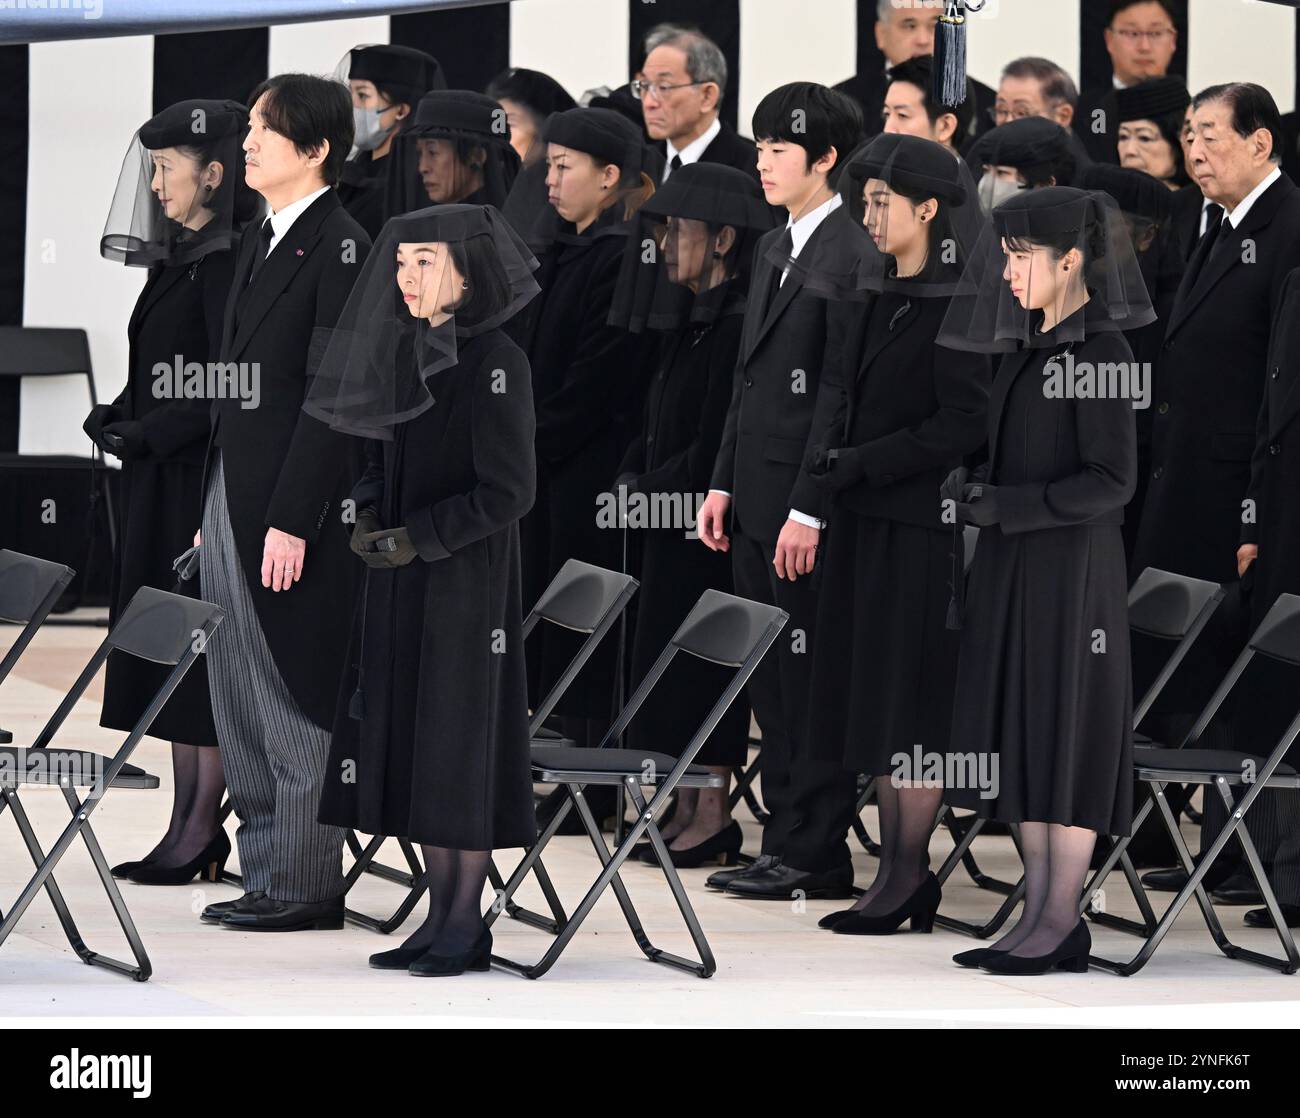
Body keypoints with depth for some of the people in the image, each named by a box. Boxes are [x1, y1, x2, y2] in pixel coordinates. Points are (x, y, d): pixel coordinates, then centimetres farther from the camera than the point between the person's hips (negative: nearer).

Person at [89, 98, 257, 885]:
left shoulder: (228, 264, -14)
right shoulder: (181, 258, 14)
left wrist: (147, 435, -17)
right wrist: (119, 418, 3)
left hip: (202, 485, -9)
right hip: (161, 486, 9)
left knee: (201, 647, -5)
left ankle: (200, 830, 0)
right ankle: (188, 827, 14)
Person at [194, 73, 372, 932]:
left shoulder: (342, 247, -12)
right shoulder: (262, 243, 15)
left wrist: (291, 521, -19)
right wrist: (213, 508, 15)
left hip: (296, 503, -9)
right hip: (231, 497, 9)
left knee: (293, 699, -3)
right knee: (240, 698, 11)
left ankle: (308, 885, 4)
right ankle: (266, 871, 18)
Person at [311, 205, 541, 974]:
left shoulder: (498, 363, -15)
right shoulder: (410, 353, 9)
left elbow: (509, 491, -18)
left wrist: (415, 538, -19)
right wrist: (370, 520, -4)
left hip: (466, 577, -8)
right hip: (406, 578, 8)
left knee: (462, 736, -2)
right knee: (418, 741, 9)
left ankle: (470, 926, 7)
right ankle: (442, 916, 16)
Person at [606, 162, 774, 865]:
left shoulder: (738, 326, -17)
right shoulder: (687, 322, 12)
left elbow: (717, 449, -19)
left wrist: (646, 490, -10)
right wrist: (633, 477, 1)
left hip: (711, 525, -9)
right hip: (670, 519, 9)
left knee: (700, 669, -4)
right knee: (672, 668, 11)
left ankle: (712, 817, 2)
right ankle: (687, 811, 16)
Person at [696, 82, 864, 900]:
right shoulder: (776, 249, 17)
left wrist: (810, 510, -19)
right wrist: (724, 484, 16)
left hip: (811, 499, -9)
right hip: (759, 497, 9)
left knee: (811, 677, -4)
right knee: (774, 678, 11)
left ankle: (816, 855, 1)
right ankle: (787, 841, 17)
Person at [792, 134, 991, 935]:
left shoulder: (958, 305, -12)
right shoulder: (865, 296, 10)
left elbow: (965, 425, -17)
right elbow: (838, 387, 13)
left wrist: (860, 465, -15)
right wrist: (827, 458, -6)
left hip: (919, 522, -8)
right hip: (863, 519, 8)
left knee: (905, 697, -3)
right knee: (870, 694, 8)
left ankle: (908, 877, 2)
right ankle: (898, 867, 13)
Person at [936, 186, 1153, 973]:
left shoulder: (1101, 349, -14)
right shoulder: (1033, 346, 12)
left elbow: (1113, 480, -17)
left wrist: (1005, 507, -19)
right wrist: (975, 485, 0)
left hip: (1070, 567, -9)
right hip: (1017, 564, 9)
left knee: (1066, 734, -2)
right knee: (1023, 737, 8)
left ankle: (1062, 922, 4)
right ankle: (1042, 915, 13)